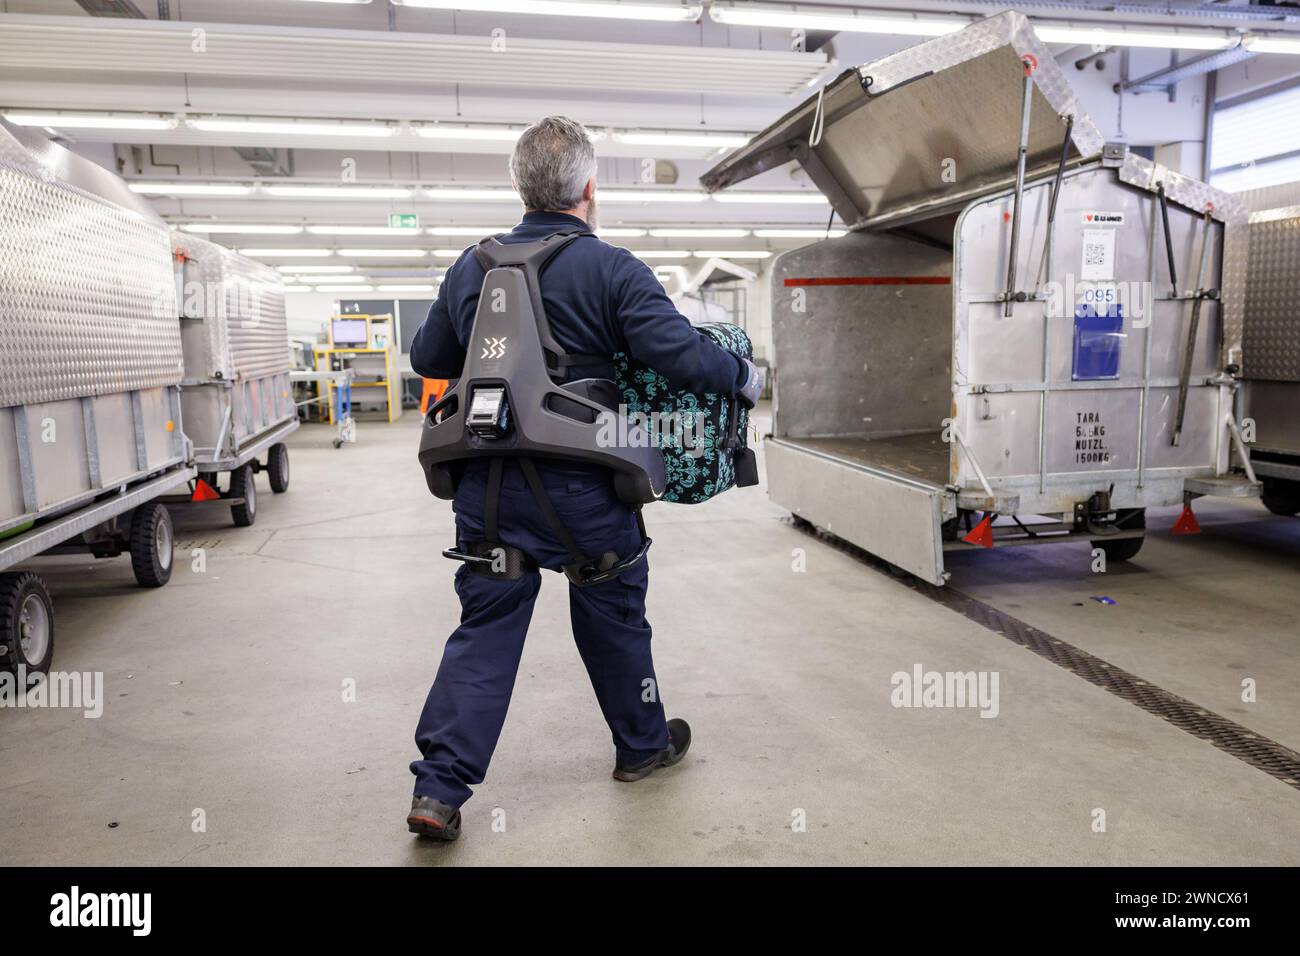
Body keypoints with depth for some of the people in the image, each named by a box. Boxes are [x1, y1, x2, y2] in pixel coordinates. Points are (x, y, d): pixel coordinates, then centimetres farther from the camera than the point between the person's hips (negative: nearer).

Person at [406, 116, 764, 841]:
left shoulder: (472, 267, 6)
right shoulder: (613, 270, -9)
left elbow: (427, 358, 16)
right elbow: (683, 355, -17)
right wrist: (748, 378, 2)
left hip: (488, 482, 4)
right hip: (580, 488, -3)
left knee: (485, 627, 10)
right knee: (614, 617, 15)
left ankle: (440, 787, 7)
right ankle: (642, 745, 36)